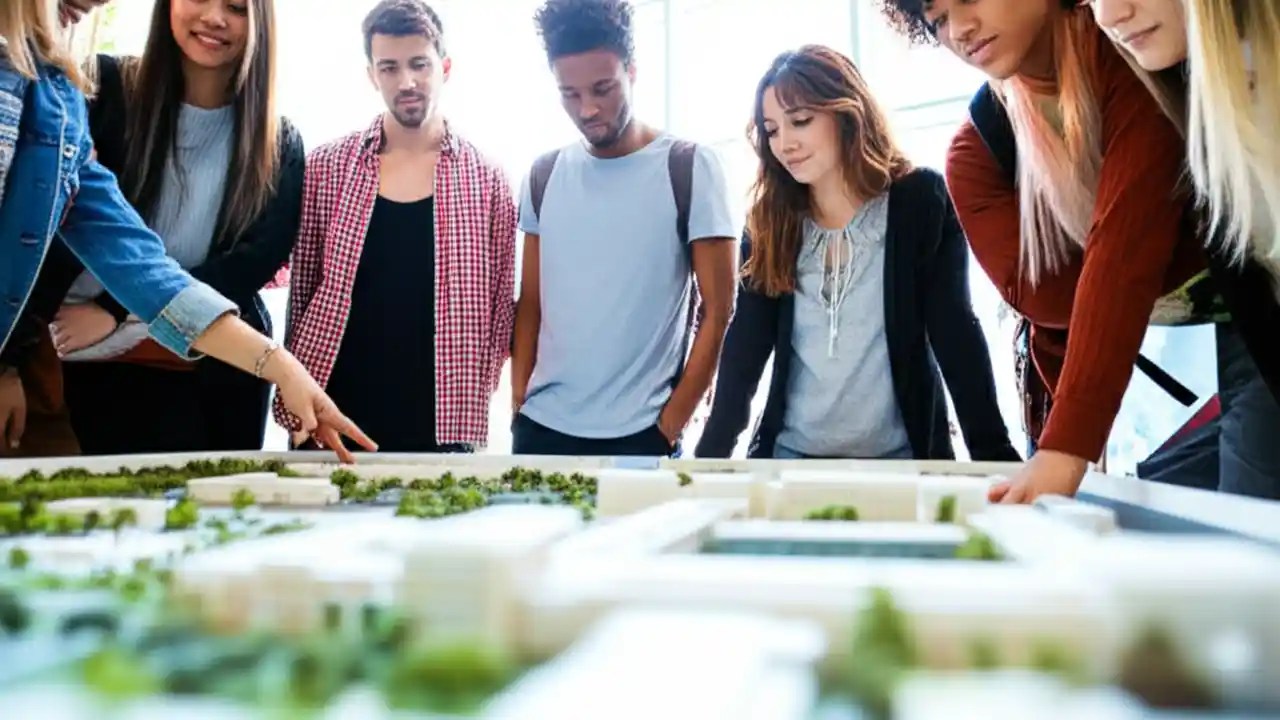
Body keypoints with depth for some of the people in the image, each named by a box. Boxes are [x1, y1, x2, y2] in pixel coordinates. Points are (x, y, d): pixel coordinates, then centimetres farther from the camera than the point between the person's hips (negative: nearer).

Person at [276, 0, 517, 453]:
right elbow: (301, 293, 6)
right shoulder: (326, 168, 2)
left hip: (443, 428, 0)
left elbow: (500, 307, 4)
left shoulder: (485, 179, 1)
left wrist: (473, 406, -2)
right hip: (334, 420, 1)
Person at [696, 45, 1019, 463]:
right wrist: (709, 457, -8)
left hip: (899, 457, -2)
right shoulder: (769, 223, 2)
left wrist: (994, 454, -17)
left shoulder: (920, 200, -5)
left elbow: (955, 331, -10)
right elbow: (745, 345, 0)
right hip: (791, 454, 3)